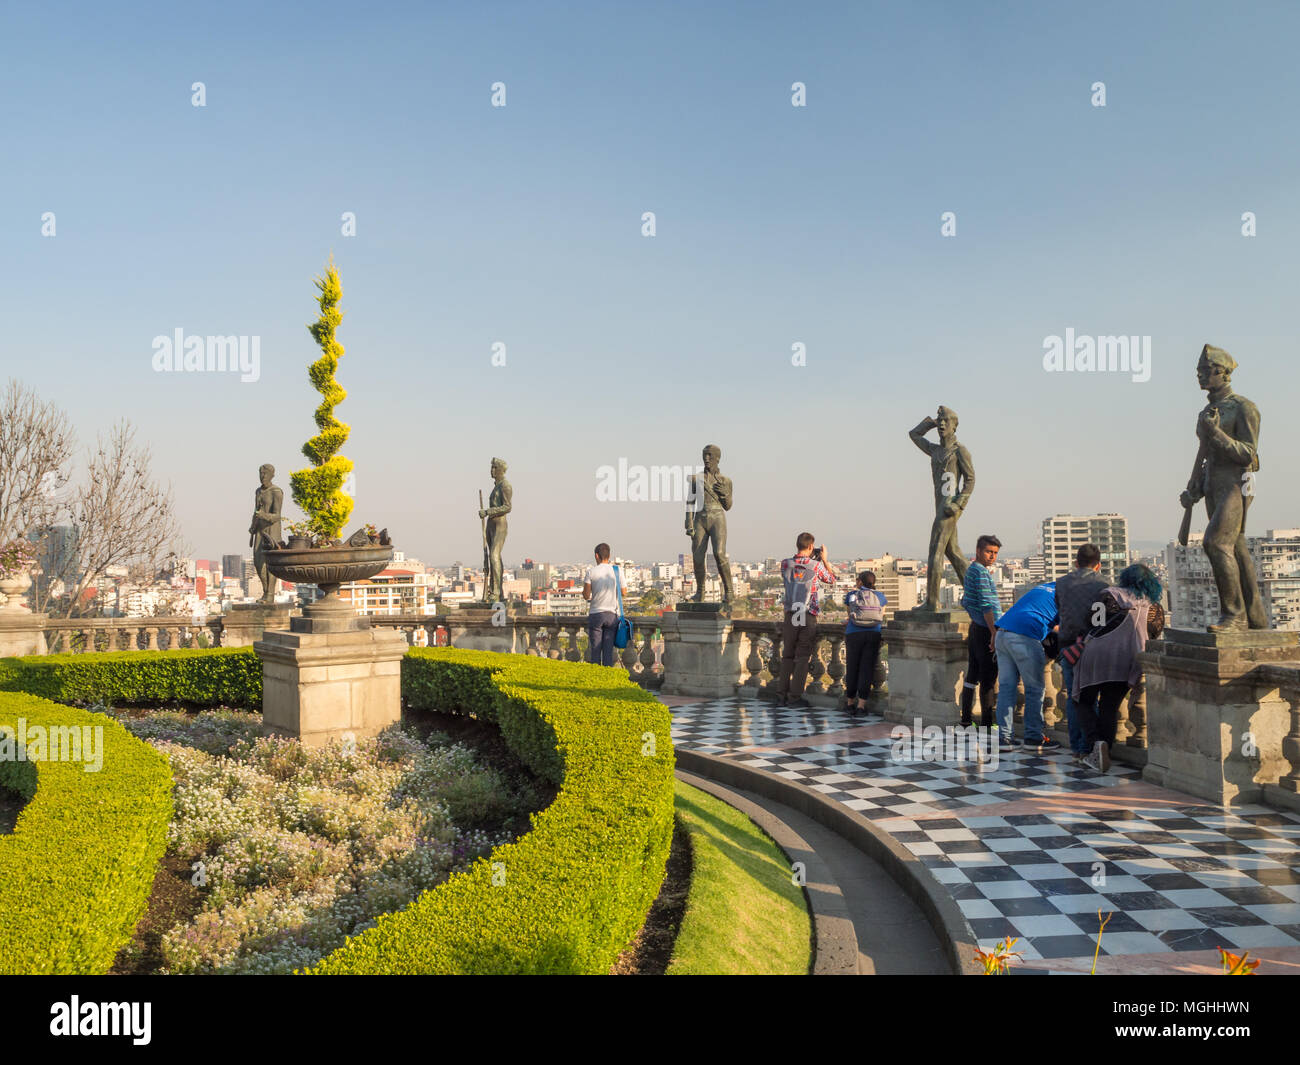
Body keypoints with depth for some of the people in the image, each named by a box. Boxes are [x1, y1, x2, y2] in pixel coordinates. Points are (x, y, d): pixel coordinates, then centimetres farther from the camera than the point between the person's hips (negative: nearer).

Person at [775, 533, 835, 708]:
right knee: (802, 657, 2)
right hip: (808, 617, -3)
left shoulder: (785, 564, 1)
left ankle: (782, 694, 12)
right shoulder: (816, 565, -6)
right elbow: (831, 580, 13)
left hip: (790, 615, 3)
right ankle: (795, 696, 1)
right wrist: (824, 559, 21)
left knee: (787, 656, 12)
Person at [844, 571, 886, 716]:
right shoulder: (880, 596, 12)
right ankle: (862, 703, -7)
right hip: (873, 634, 0)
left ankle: (851, 702, 18)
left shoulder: (851, 595, 9)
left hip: (854, 634, 0)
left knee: (853, 667, 9)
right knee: (867, 668, 0)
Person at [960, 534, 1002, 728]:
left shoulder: (970, 570, 16)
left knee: (972, 675, 12)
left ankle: (965, 719, 17)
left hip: (975, 629, 10)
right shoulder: (981, 572, -15)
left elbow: (965, 602, 25)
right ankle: (986, 723, -5)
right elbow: (986, 606, -21)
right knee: (988, 679, -7)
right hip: (985, 631, -10)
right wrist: (995, 634, -22)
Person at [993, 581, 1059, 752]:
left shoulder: (1039, 588, 30)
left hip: (1002, 633, 8)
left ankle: (1005, 738, 7)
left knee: (1006, 685, 8)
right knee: (1034, 688, 3)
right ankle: (1034, 737, 8)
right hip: (1024, 636, -7)